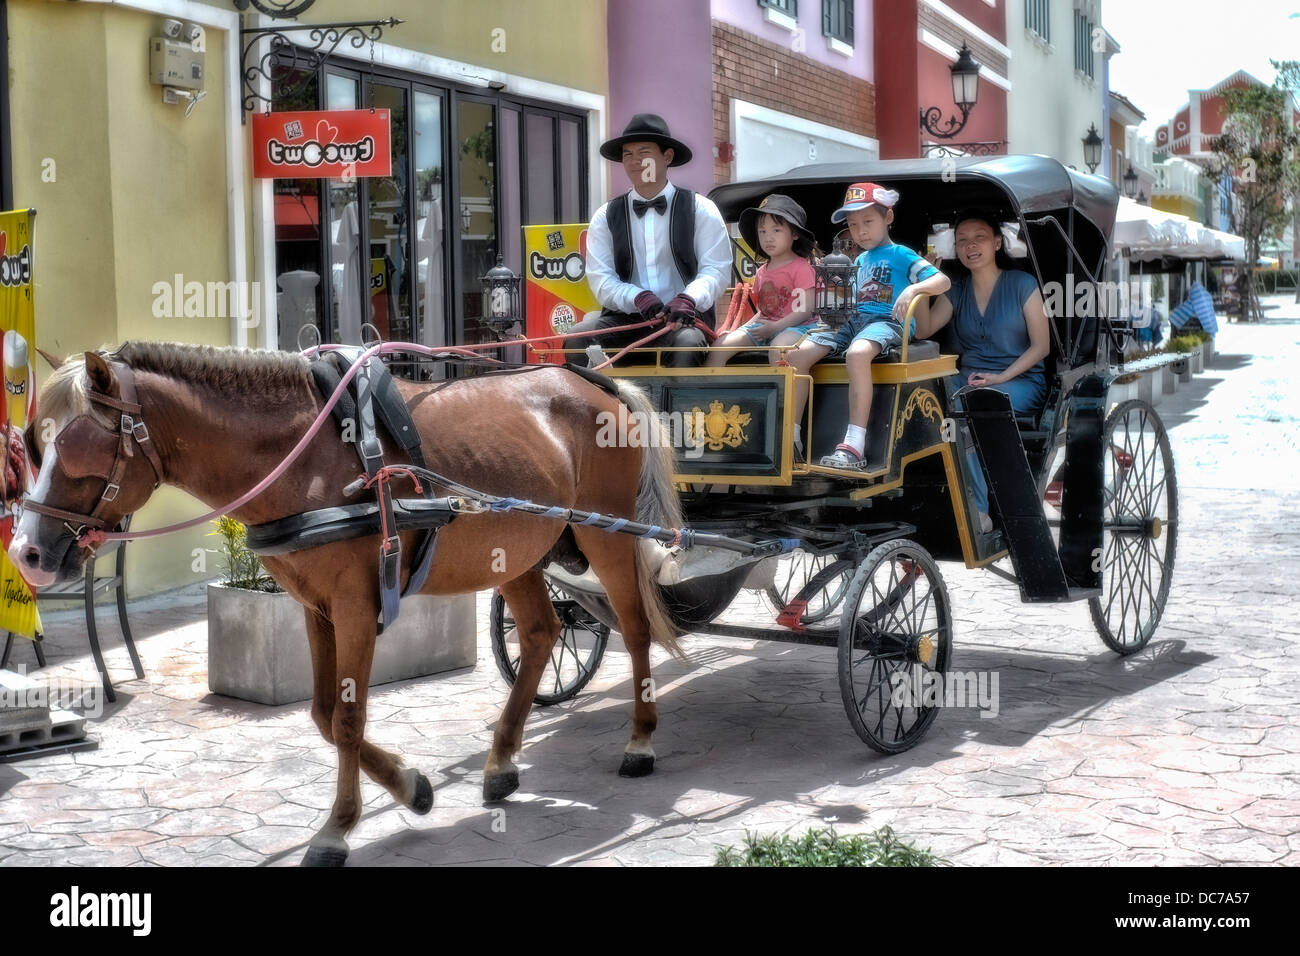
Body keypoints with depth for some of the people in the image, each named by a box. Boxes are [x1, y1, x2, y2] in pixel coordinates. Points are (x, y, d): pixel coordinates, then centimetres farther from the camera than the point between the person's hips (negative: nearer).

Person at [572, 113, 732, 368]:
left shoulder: (700, 210, 8)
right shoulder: (606, 217, 13)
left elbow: (716, 270, 0)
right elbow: (600, 278, 3)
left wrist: (687, 299, -23)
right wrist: (637, 297, -19)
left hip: (683, 318, -2)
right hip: (625, 317, 2)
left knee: (688, 342, -36)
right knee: (577, 336, -27)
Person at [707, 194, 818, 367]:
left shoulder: (801, 267, -5)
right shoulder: (761, 272, 18)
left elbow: (807, 308, -13)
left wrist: (775, 326, -20)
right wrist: (744, 327, 6)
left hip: (796, 326, -7)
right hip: (765, 324, 7)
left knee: (777, 349, -40)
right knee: (719, 346, -7)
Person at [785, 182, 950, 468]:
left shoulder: (900, 255, 4)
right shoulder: (860, 260, 26)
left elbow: (942, 280, -7)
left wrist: (913, 288, -26)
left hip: (885, 322, -7)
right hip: (852, 321, 7)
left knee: (857, 353, -42)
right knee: (798, 354, -15)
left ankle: (855, 446, -45)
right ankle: (791, 438, -14)